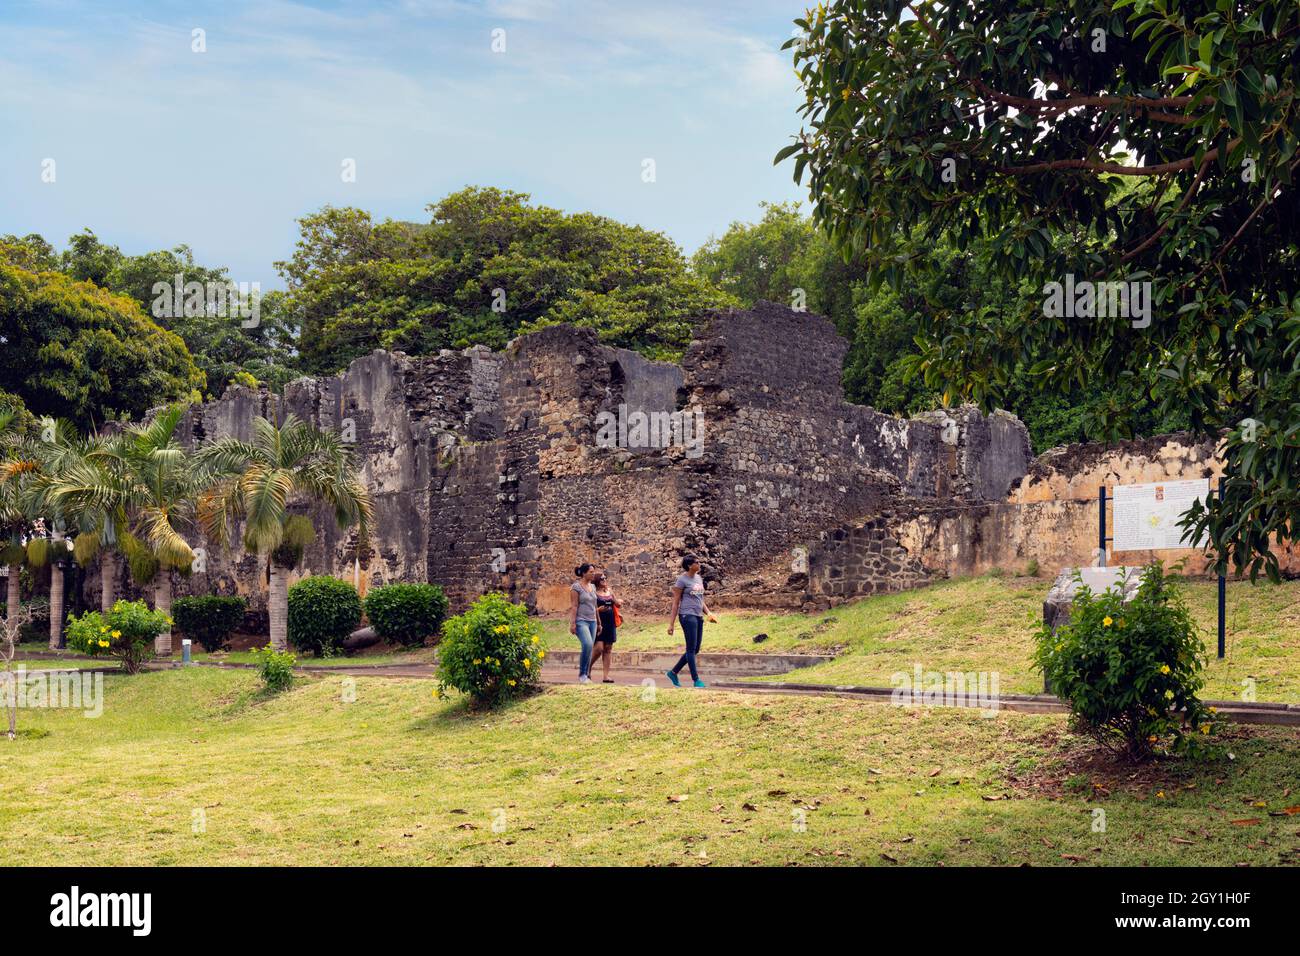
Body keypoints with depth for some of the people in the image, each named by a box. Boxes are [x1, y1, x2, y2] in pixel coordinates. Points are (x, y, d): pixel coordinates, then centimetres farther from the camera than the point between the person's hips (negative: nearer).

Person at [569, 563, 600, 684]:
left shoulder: (592, 587, 15)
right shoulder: (576, 586, -5)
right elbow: (573, 606, -9)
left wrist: (598, 623, 21)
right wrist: (572, 623, -14)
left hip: (592, 621, 7)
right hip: (581, 621, -7)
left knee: (589, 648, 1)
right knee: (587, 645, -24)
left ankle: (586, 676, 7)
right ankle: (582, 674, -14)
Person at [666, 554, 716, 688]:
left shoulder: (699, 578, 15)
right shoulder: (682, 580, -7)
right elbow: (676, 602, -7)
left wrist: (708, 614, 9)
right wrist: (671, 624, -9)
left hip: (699, 617, 8)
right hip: (687, 616, -8)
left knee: (695, 650, 10)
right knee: (691, 648, -6)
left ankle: (673, 672, 21)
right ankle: (696, 680, -3)